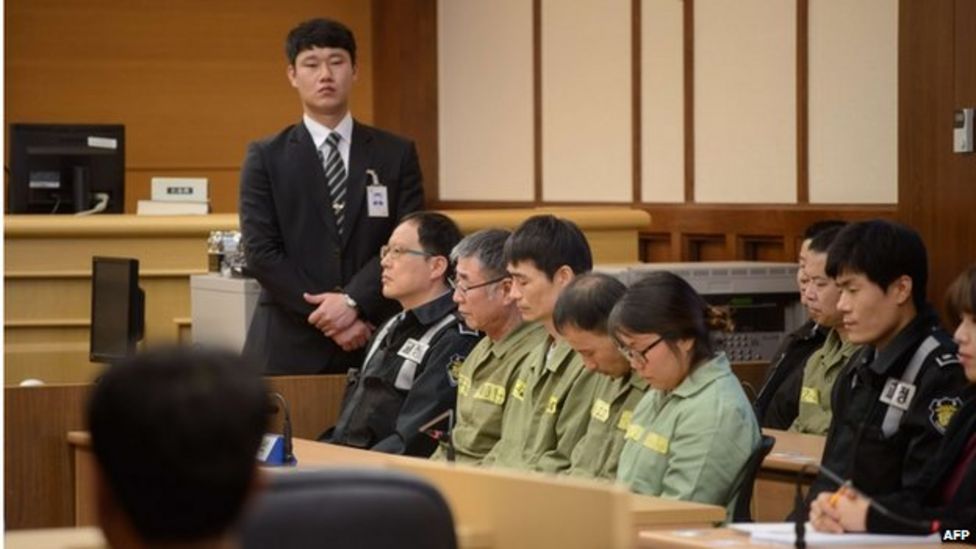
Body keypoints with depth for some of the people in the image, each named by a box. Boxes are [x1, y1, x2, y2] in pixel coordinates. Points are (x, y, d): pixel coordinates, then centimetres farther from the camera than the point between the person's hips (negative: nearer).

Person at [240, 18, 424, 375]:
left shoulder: (397, 155, 8)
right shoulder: (266, 158, 5)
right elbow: (260, 252, -3)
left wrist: (354, 301, -14)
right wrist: (326, 314, -11)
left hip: (374, 344, 1)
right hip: (290, 346, -1)